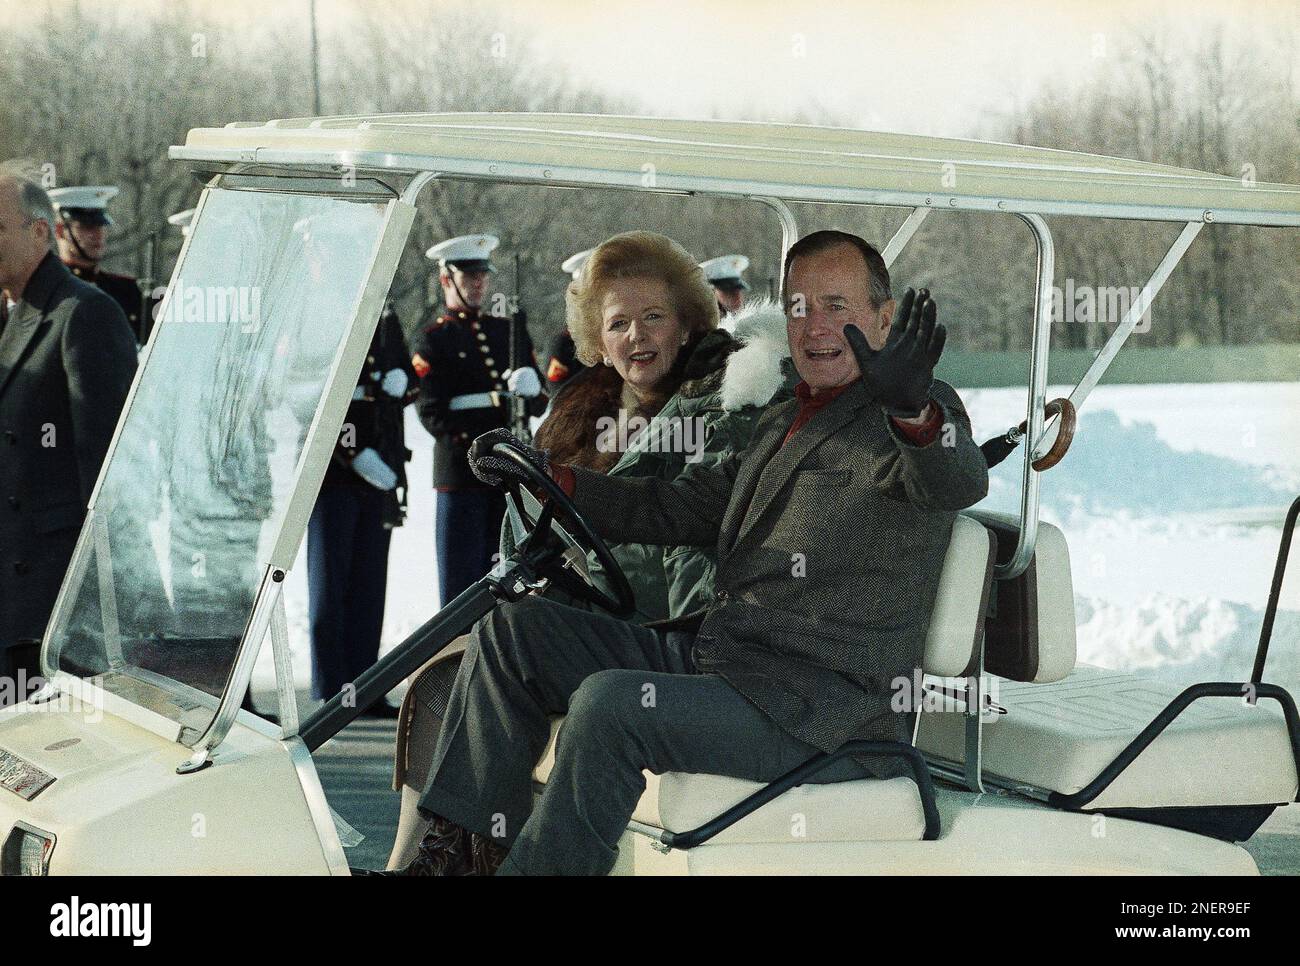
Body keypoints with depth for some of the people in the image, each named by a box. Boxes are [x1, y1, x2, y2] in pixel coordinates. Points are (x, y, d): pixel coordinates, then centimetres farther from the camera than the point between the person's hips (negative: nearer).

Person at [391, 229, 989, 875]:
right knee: (514, 626, 7)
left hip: (817, 717, -9)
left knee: (608, 702, -31)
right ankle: (460, 842, 5)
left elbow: (959, 482, -29)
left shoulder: (923, 412, -7)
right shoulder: (780, 423, 22)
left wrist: (912, 409, -52)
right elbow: (681, 507, 27)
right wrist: (550, 476, 16)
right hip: (705, 654, 10)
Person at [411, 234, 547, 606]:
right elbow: (432, 413, -7)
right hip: (460, 473, -5)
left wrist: (530, 388, -9)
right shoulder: (433, 341, 1)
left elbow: (540, 403, 15)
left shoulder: (510, 331, 17)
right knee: (461, 575, -3)